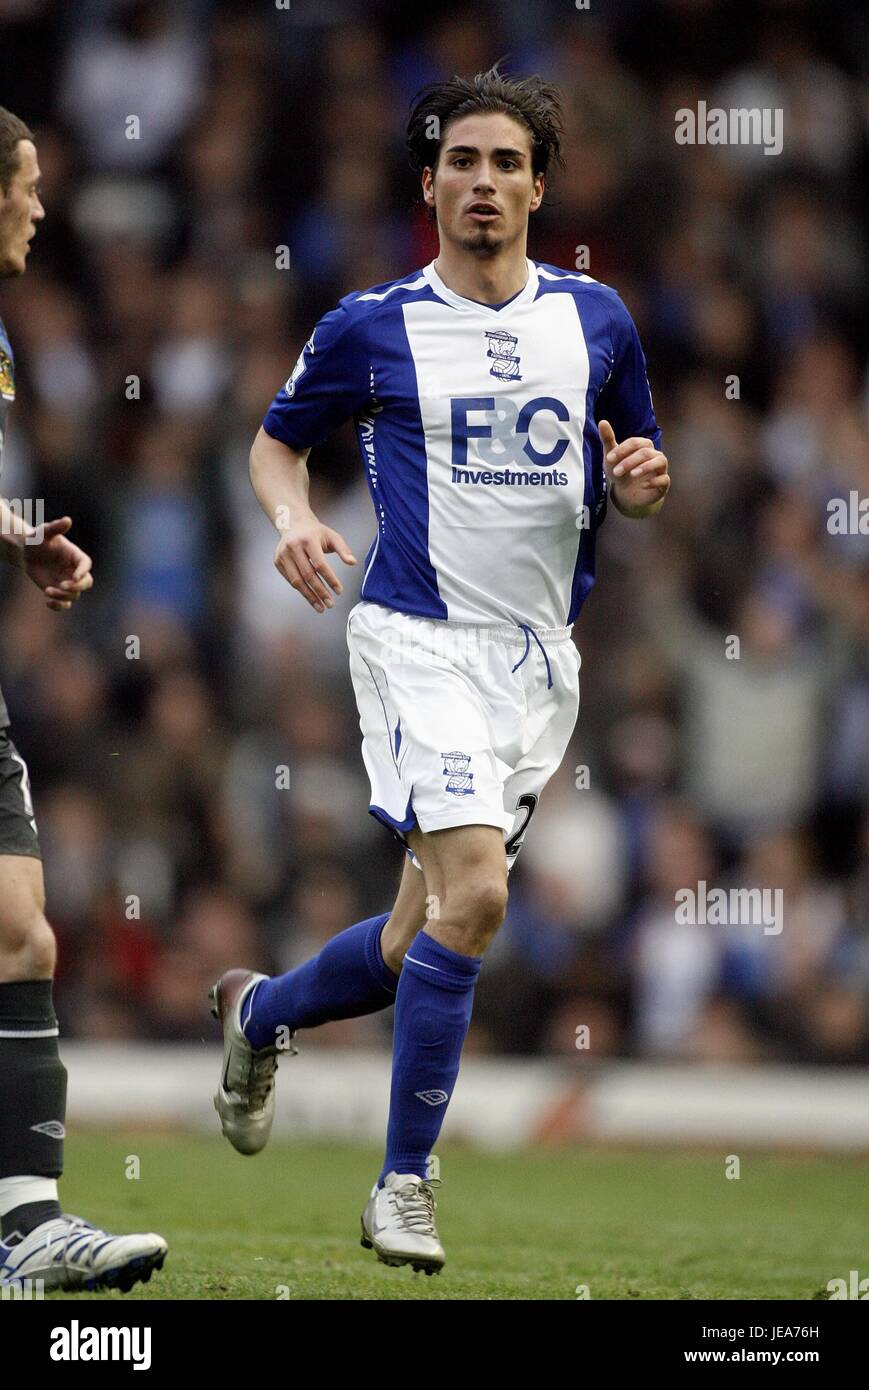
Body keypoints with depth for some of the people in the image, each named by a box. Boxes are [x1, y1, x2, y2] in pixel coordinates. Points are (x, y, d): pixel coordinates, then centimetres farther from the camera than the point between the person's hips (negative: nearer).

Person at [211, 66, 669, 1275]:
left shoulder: (596, 318, 7)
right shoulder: (370, 327, -2)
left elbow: (635, 472, 18)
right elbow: (278, 438, 12)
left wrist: (640, 482, -6)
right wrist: (293, 515, -9)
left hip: (541, 654, 5)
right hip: (421, 635, -5)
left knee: (425, 937, 9)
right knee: (472, 893, -22)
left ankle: (259, 1013, 40)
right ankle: (406, 1183, -11)